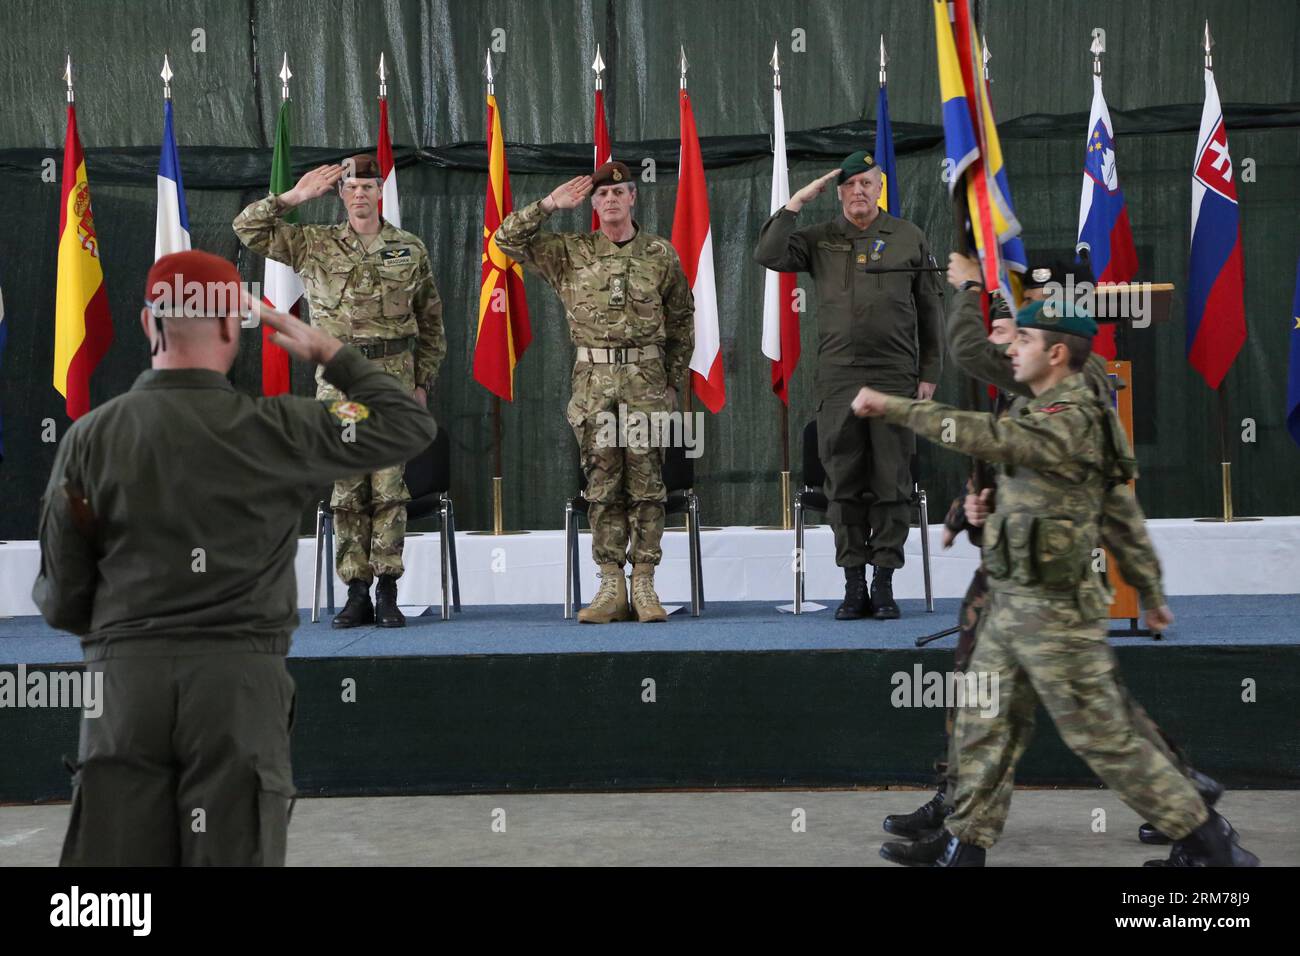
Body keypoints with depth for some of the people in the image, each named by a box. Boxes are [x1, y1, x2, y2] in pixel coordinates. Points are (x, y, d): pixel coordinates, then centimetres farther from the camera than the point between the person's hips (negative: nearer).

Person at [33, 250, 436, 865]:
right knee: (234, 854, 3)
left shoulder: (89, 437, 4)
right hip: (238, 677, -2)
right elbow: (411, 426, 7)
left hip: (124, 676, 2)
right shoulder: (272, 429, -1)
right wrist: (329, 353, 17)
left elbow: (60, 598, 6)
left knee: (115, 856, 5)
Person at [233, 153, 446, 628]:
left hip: (393, 378, -1)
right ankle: (356, 594, 7)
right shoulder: (314, 245, 7)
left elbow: (431, 322, 11)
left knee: (388, 486, -3)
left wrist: (423, 381, 6)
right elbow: (247, 228, 4)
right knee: (346, 490, 1)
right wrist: (294, 196, -2)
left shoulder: (410, 249, 8)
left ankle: (387, 593, 2)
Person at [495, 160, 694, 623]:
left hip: (646, 381, 0)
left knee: (646, 485, -1)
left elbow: (682, 321, 12)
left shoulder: (661, 254, 6)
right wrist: (551, 203, -4)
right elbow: (507, 239, 1)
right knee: (603, 487, 1)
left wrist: (672, 381, 9)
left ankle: (644, 585, 4)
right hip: (593, 381, 1)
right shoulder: (569, 252, 6)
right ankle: (611, 588, 6)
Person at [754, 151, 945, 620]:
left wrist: (929, 372, 5)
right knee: (844, 484, 2)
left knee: (891, 483, 0)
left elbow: (931, 310, 10)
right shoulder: (820, 239, 11)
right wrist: (796, 202, -4)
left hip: (895, 377, -1)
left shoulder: (909, 239, 9)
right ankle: (854, 585, 9)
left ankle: (884, 583, 6)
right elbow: (768, 255, -5)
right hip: (837, 379, 1)